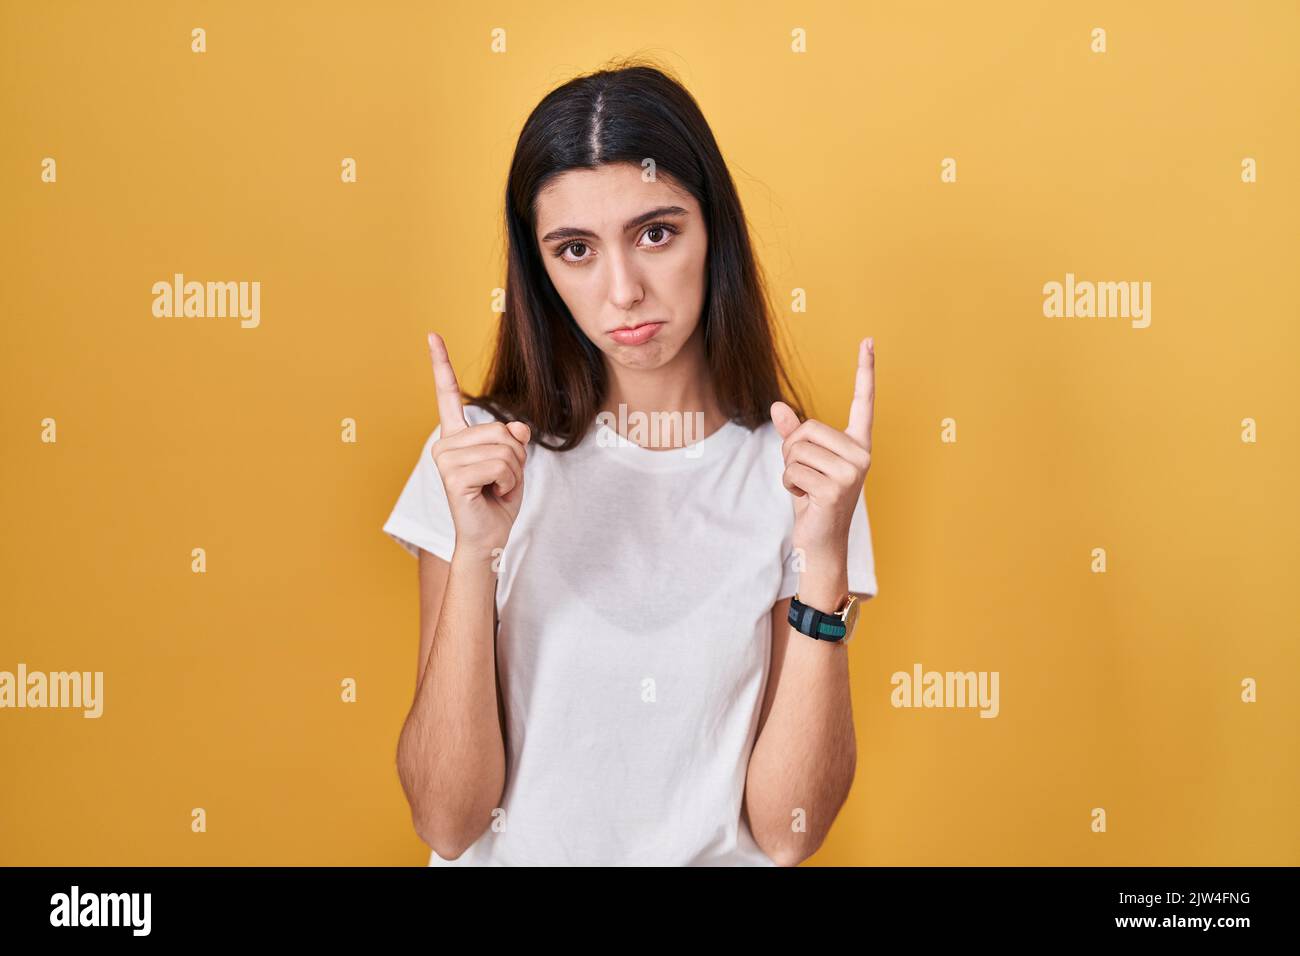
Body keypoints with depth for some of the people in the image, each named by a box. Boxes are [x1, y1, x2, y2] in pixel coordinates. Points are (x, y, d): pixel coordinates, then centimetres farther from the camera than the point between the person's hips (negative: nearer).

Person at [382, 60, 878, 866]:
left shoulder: (801, 470, -4)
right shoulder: (482, 459, -4)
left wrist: (823, 565, -18)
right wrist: (474, 552, -19)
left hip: (719, 858, 0)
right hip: (516, 856, 0)